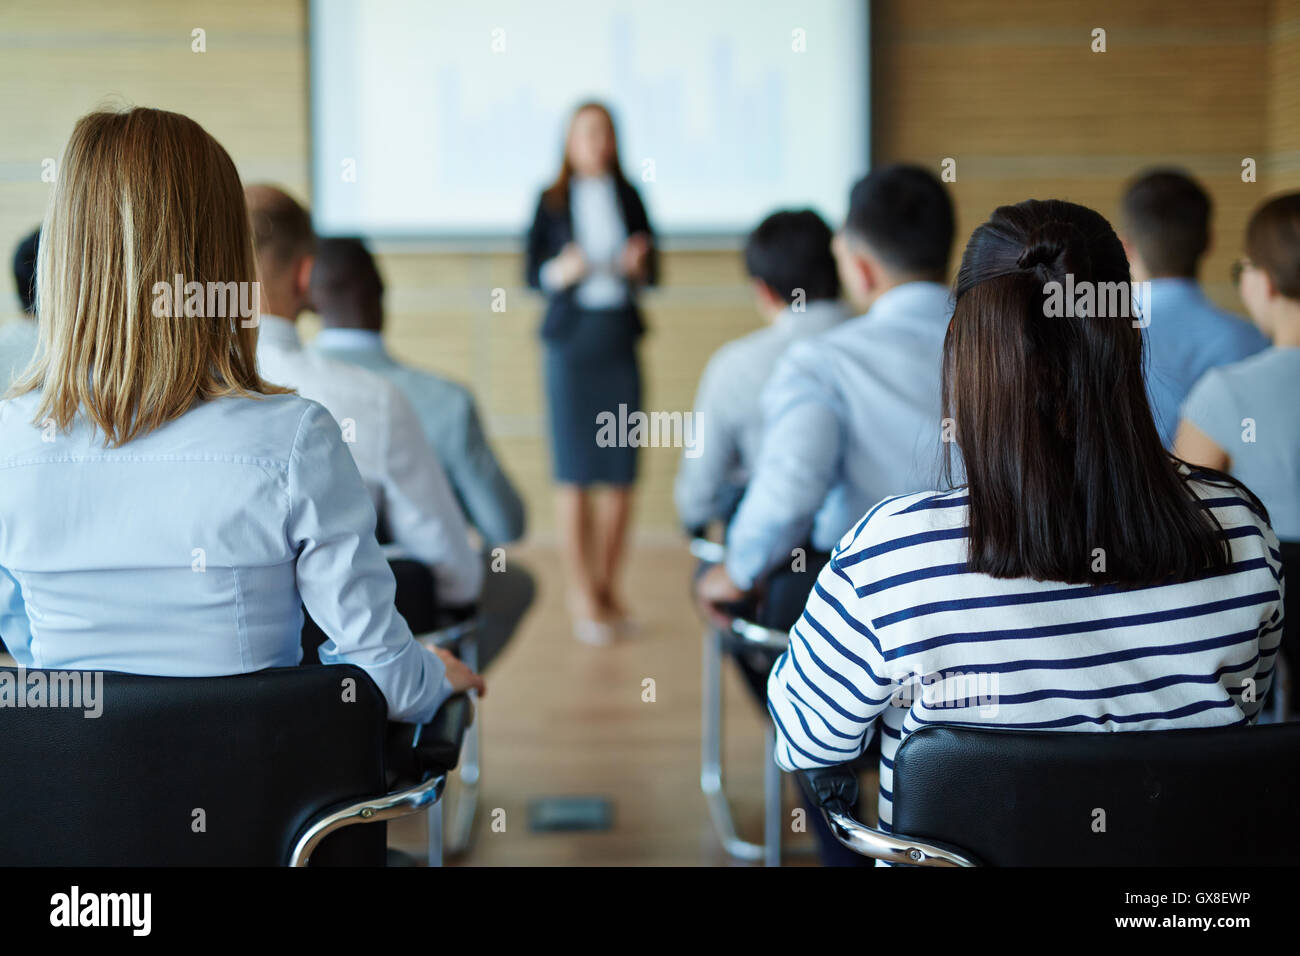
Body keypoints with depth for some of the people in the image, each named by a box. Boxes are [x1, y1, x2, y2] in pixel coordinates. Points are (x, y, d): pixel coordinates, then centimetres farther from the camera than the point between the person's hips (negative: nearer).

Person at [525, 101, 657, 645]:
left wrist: (638, 267, -9)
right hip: (571, 340, -3)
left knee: (621, 473, 2)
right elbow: (532, 273, 3)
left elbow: (652, 271, 13)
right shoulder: (551, 202, 3)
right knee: (575, 473, -5)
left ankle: (608, 587, 17)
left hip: (620, 339, 3)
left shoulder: (629, 197, 10)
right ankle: (581, 596, 3)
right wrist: (562, 271, -17)